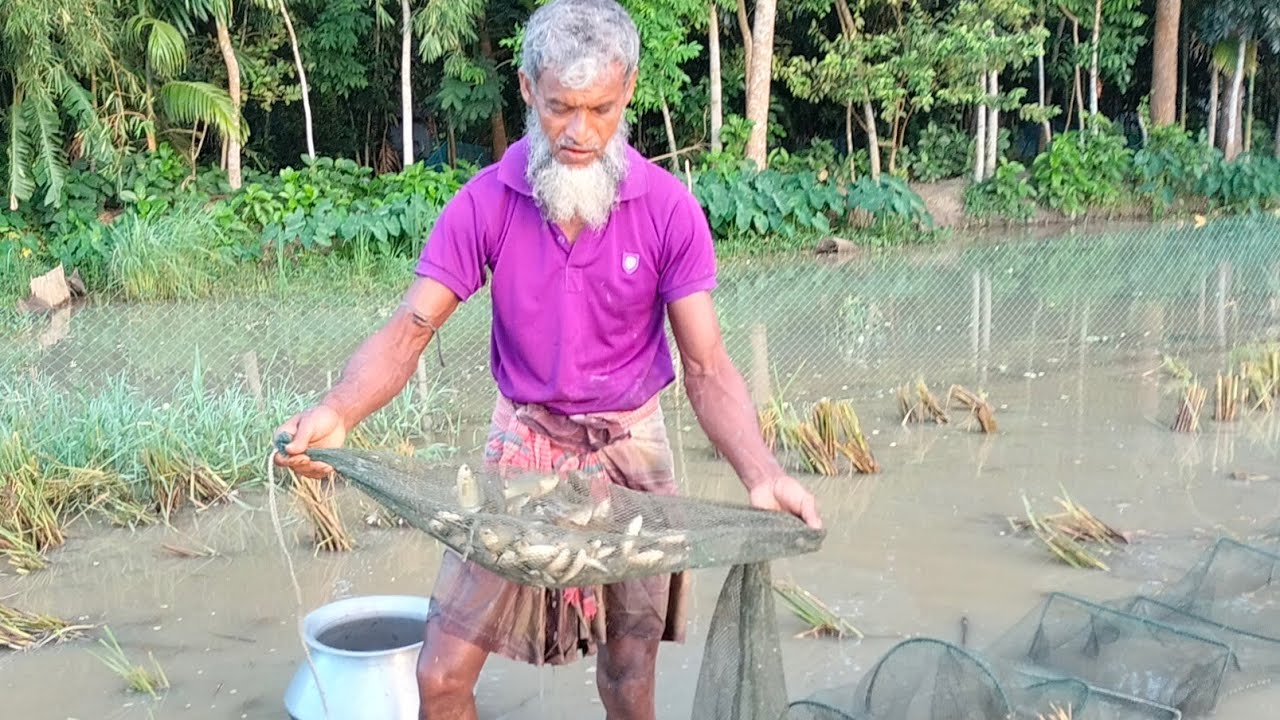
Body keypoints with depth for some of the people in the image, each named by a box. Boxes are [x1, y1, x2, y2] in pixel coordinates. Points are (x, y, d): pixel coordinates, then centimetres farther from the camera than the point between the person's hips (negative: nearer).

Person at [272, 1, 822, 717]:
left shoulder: (669, 208, -14)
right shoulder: (485, 202, -11)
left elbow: (708, 368, -14)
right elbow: (409, 331, -15)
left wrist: (764, 475, -32)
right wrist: (336, 411, -36)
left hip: (630, 450, 0)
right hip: (521, 446, 1)